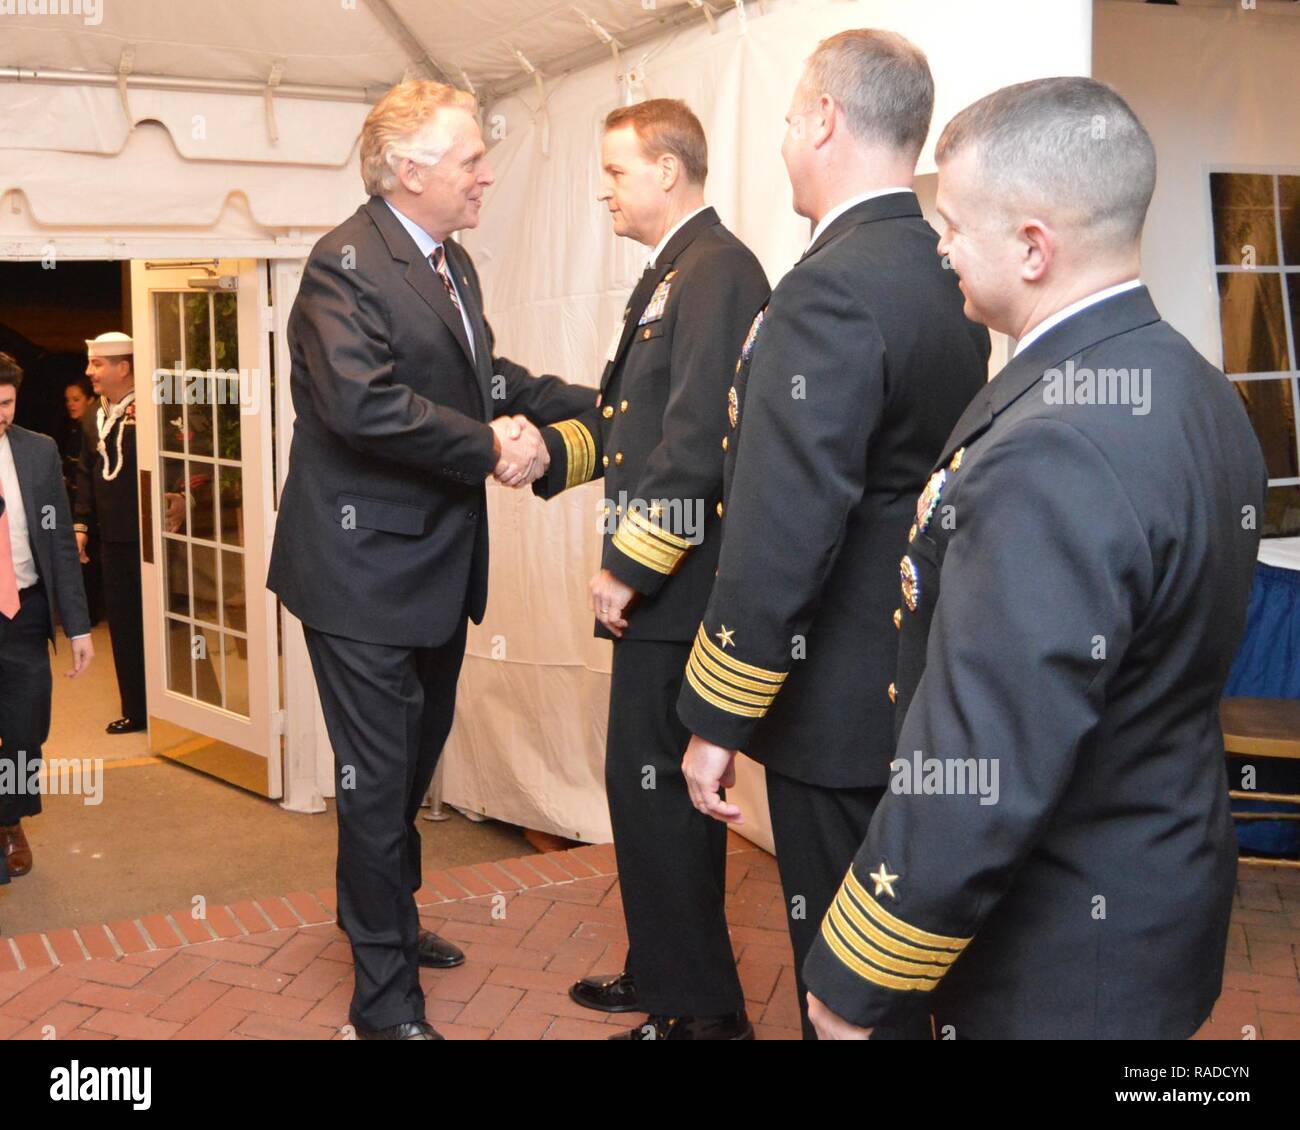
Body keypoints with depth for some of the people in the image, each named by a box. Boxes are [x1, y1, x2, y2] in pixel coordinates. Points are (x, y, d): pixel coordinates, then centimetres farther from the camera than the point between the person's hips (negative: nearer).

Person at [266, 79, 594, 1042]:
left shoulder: (453, 265, 12)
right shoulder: (346, 262, -18)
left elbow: (488, 379, 13)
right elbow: (363, 403, -30)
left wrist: (598, 405, 2)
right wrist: (489, 446, -24)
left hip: (437, 565, 9)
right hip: (368, 567, -9)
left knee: (415, 759, 23)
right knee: (379, 778, 1)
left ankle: (387, 919, 44)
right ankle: (387, 996, 15)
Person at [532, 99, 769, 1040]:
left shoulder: (717, 270, -14)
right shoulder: (671, 275, 19)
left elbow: (697, 439, -22)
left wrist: (629, 565, -19)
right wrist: (551, 450, 5)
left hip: (677, 583, -10)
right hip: (655, 580, 10)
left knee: (656, 787, -3)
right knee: (650, 782, 18)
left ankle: (703, 1010, 11)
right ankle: (662, 973, 33)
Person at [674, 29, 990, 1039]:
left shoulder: (834, 289, -21)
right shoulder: (949, 279, 7)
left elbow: (781, 538, -25)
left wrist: (717, 721, -17)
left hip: (843, 704, -9)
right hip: (930, 684, 9)